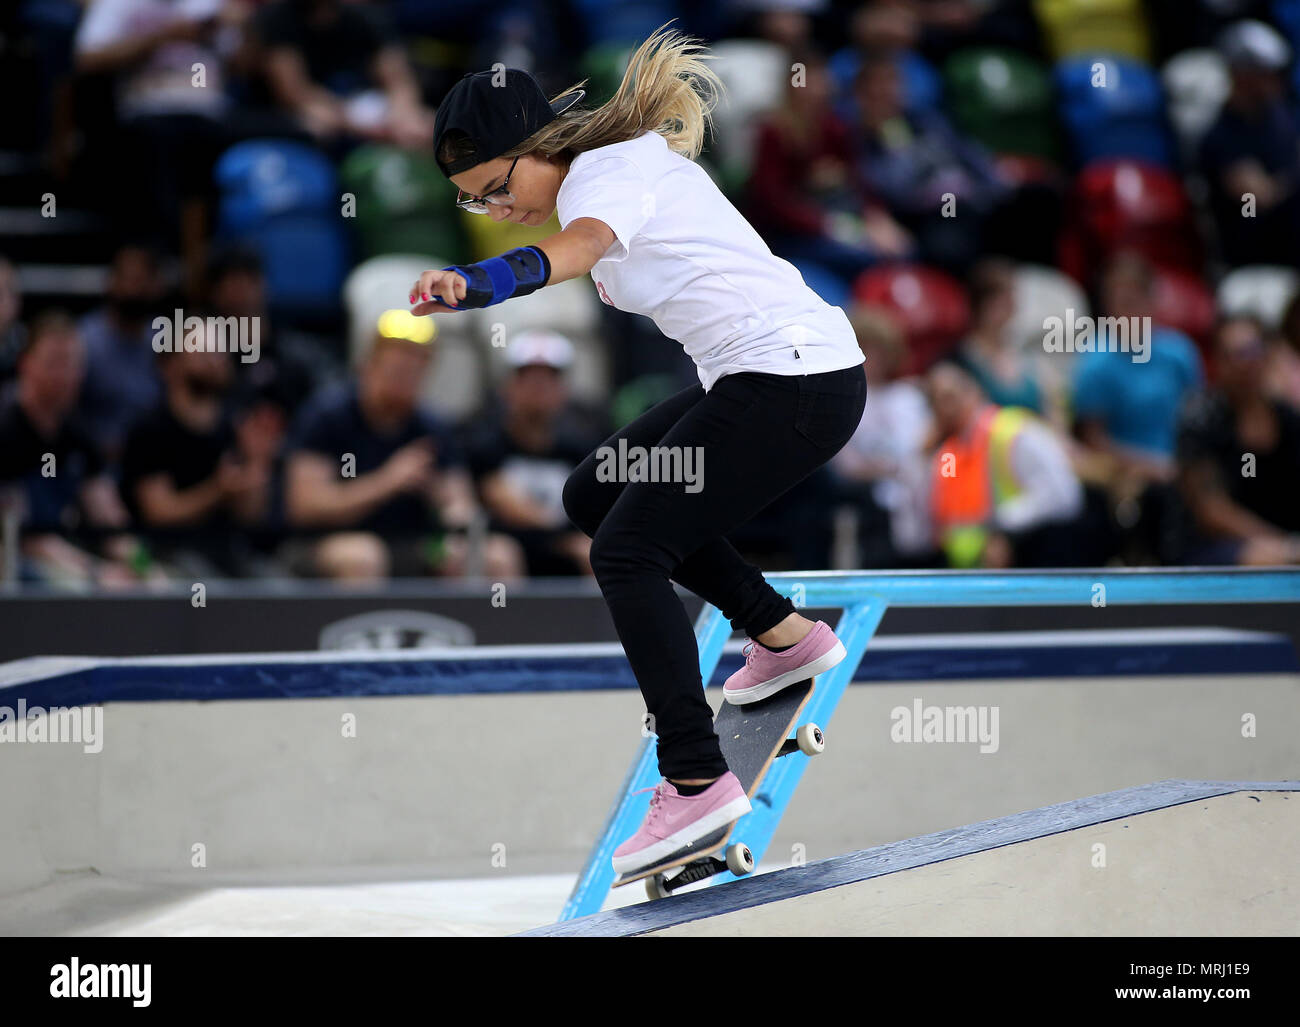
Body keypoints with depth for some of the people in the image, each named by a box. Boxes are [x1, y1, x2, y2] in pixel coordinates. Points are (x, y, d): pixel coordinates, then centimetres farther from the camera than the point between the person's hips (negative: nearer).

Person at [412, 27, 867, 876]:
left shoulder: (608, 169, -16)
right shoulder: (625, 159, 13)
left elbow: (577, 248, -39)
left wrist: (473, 284, -55)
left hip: (799, 377, -10)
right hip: (758, 373, 10)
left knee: (628, 551, -14)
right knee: (596, 497, 18)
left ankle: (698, 783, -17)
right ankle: (784, 634, 25)